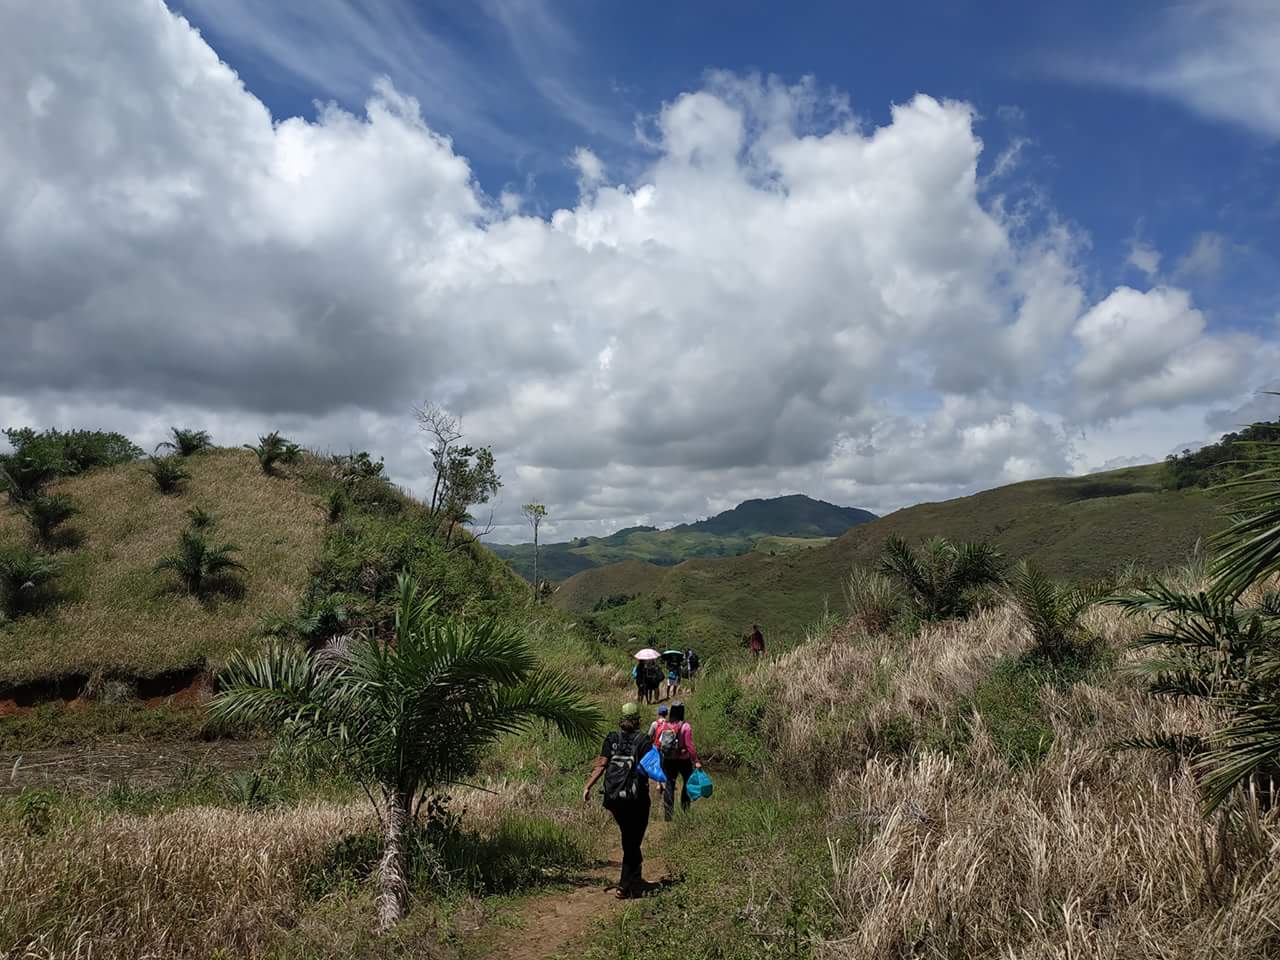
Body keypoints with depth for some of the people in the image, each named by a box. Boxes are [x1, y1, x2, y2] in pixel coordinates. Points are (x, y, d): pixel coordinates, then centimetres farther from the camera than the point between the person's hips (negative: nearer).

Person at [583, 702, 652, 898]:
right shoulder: (643, 741, -7)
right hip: (636, 799, -4)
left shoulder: (611, 739, 1)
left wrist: (587, 787, -7)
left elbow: (601, 764, -7)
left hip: (614, 798, 4)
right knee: (632, 841, 6)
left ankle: (635, 882, 34)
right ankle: (625, 885, 3)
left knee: (628, 837, 22)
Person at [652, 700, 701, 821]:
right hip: (683, 760, -3)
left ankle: (667, 814, 11)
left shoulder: (662, 725, -7)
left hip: (667, 760, 3)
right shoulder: (685, 727, -17)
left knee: (668, 785, 10)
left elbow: (657, 744, -1)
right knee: (688, 781, 21)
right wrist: (696, 761, -12)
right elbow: (690, 747, -18)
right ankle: (685, 807, 27)